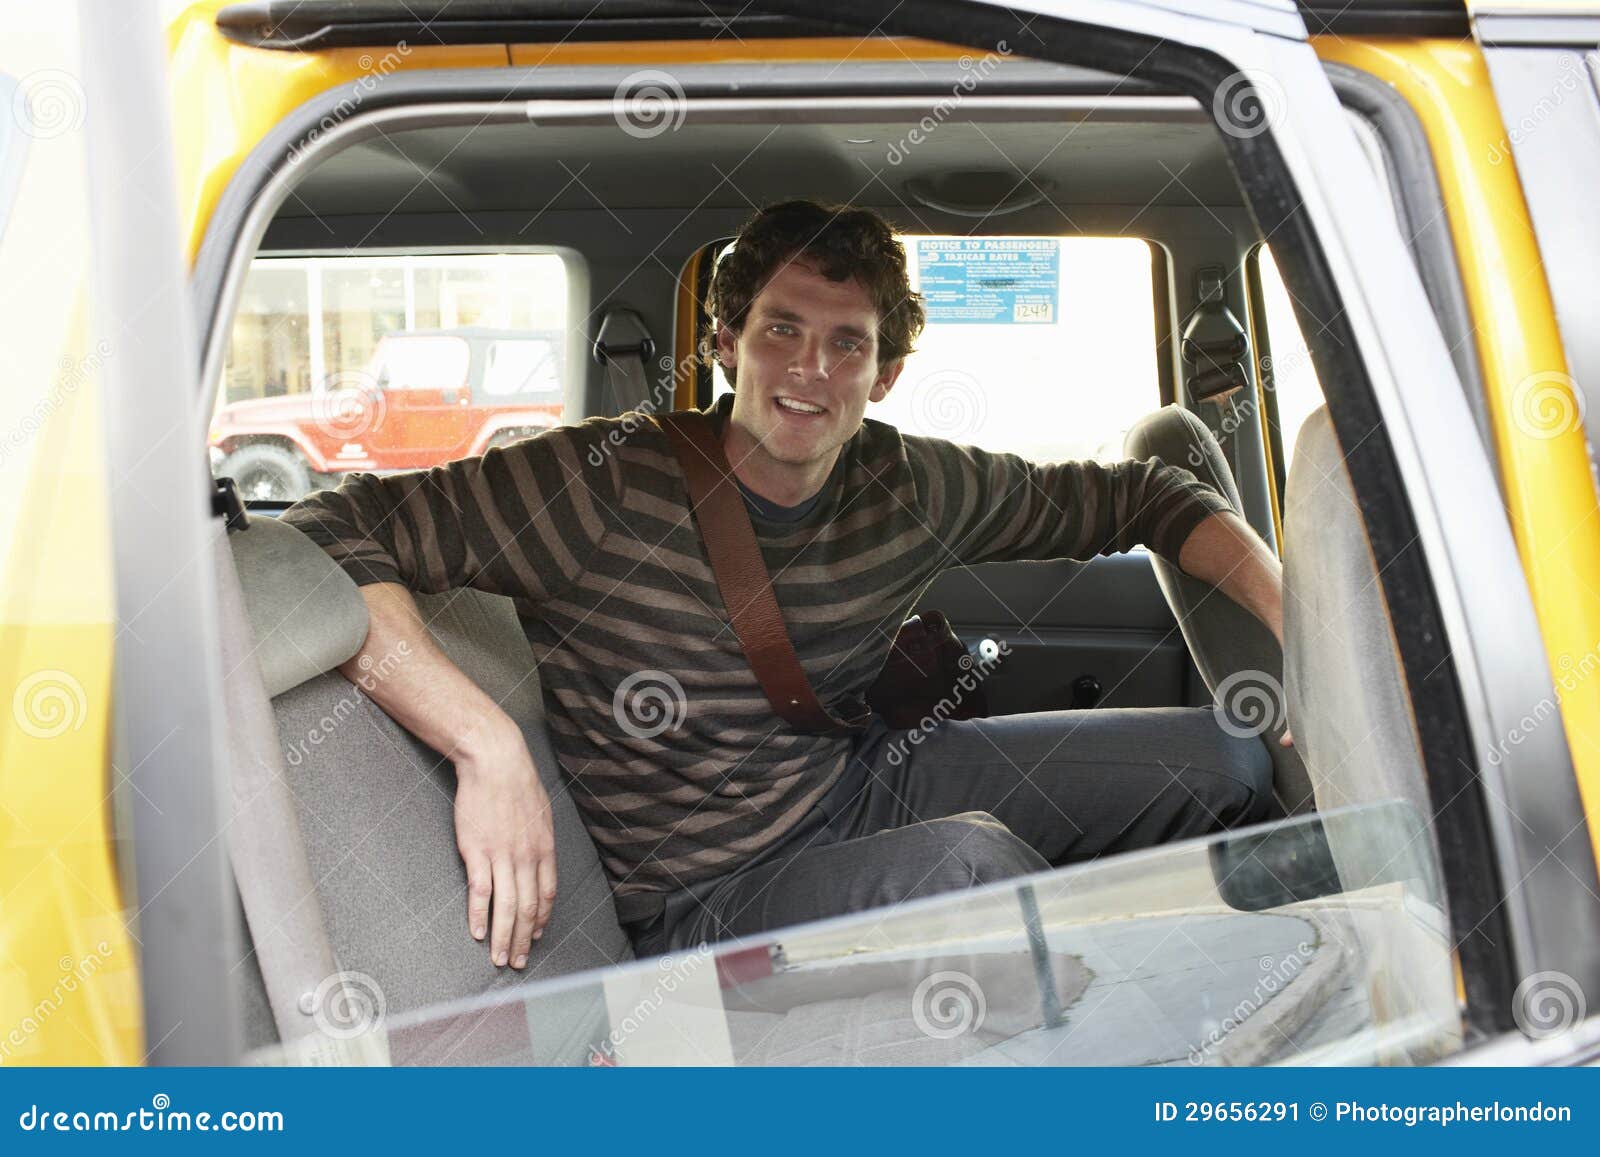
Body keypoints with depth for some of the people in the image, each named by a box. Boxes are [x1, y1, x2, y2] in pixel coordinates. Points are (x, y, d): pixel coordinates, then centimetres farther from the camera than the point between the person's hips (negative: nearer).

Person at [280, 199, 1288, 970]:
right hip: (710, 895, -5)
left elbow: (1139, 496, 7)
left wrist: (1287, 613, -6)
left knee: (1224, 760, 1)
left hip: (869, 780, 6)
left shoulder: (912, 491, -6)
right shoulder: (607, 485, -21)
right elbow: (327, 538, -27)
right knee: (964, 858, -36)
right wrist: (489, 742, -37)